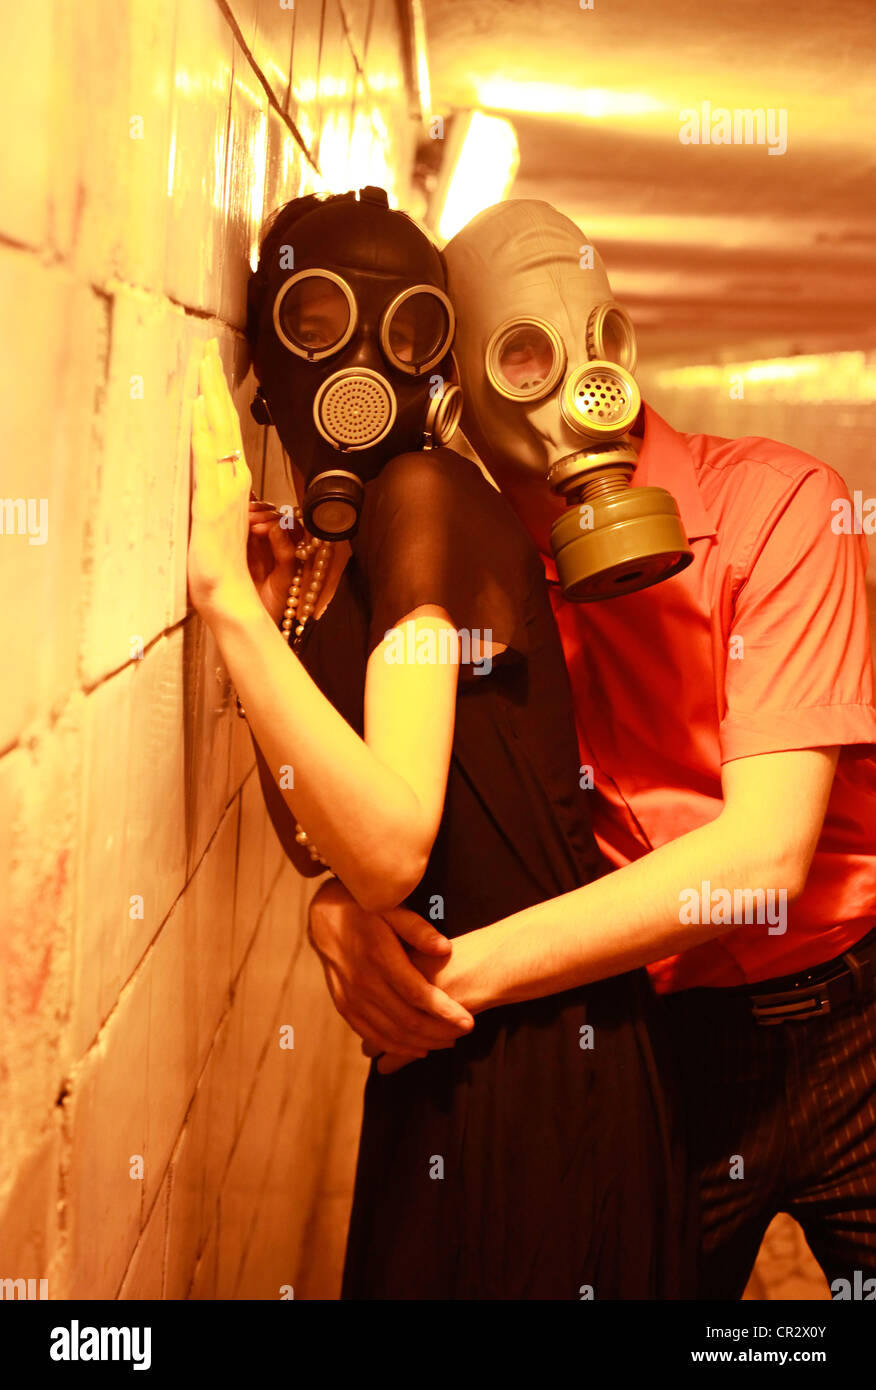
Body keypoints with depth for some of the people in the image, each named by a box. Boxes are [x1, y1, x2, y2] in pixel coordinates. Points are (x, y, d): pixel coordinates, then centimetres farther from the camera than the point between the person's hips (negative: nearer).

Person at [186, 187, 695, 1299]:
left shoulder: (426, 497, -17)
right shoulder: (309, 552, 8)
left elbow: (390, 850, -27)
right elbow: (315, 845, 7)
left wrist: (224, 589, -27)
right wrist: (265, 614, -2)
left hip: (530, 1061, -8)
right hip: (444, 1056, 8)